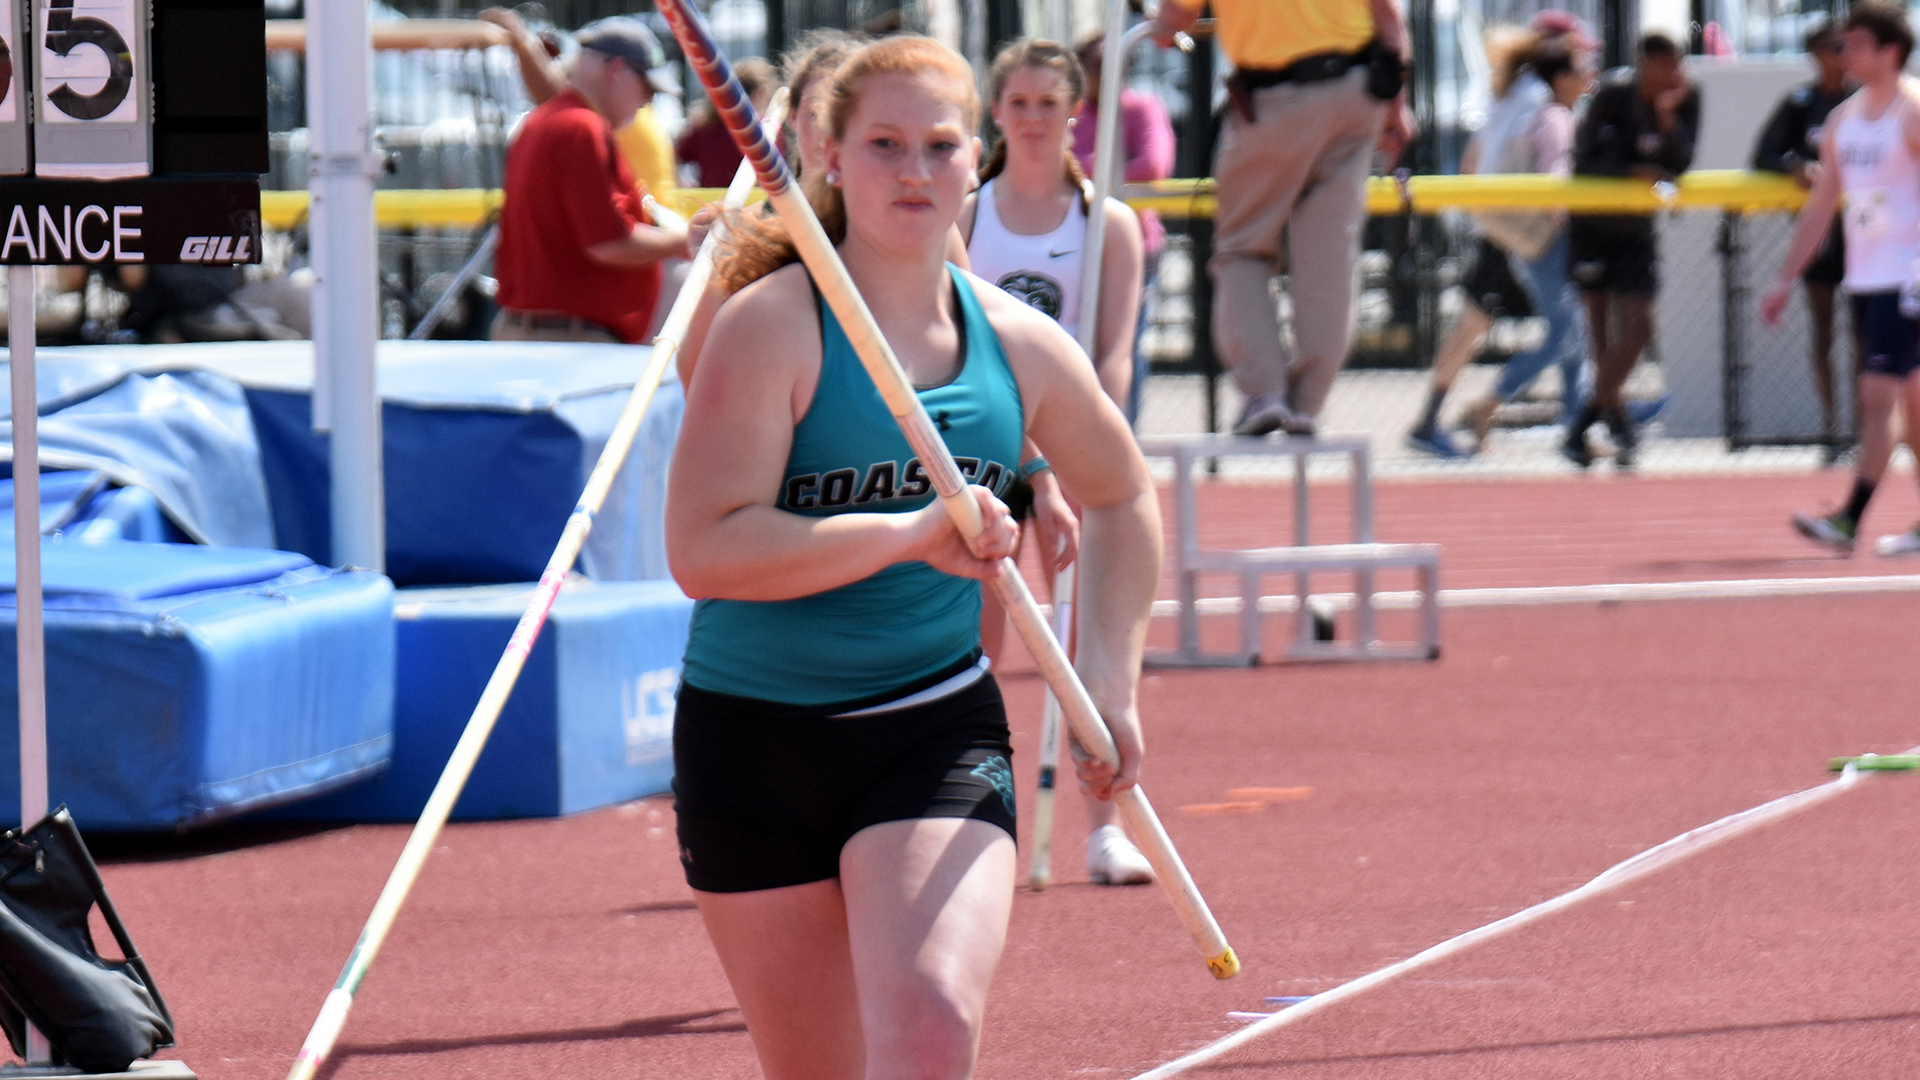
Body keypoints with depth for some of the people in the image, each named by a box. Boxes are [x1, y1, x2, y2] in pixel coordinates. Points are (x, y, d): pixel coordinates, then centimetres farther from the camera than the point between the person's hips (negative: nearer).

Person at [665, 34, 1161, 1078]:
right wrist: (913, 534, -29)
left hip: (936, 732, 2)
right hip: (753, 733, -2)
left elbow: (1123, 499, 24)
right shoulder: (771, 327, -11)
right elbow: (705, 552, -23)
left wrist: (1111, 677, 14)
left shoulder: (1019, 346, 3)